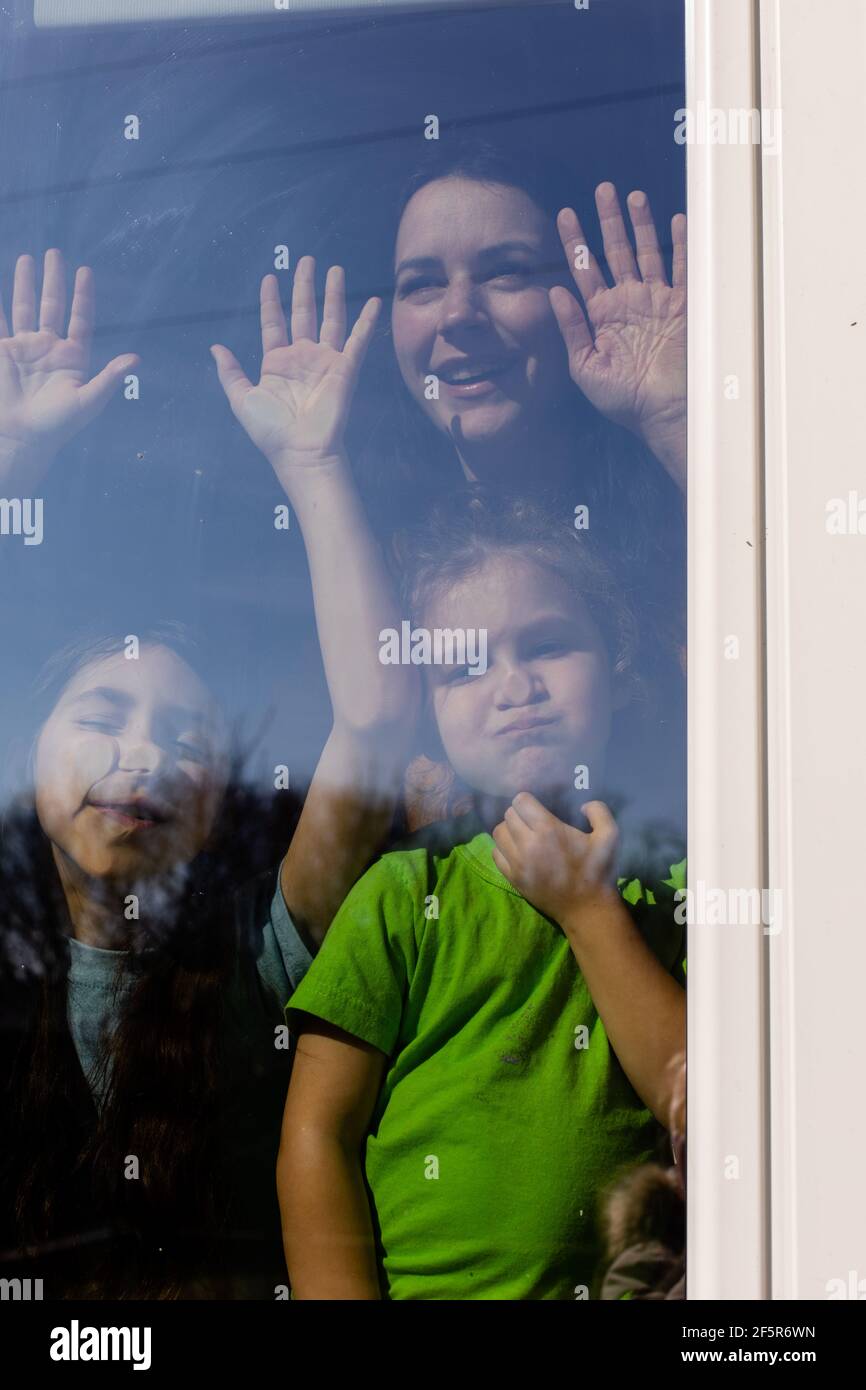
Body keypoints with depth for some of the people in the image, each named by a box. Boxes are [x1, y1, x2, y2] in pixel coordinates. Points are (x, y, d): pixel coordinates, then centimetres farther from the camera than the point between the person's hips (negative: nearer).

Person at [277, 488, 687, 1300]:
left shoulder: (668, 890, 11)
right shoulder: (402, 895, 5)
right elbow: (318, 1132, 1)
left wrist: (587, 912, -2)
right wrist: (341, 1295, -10)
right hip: (413, 1284, 0)